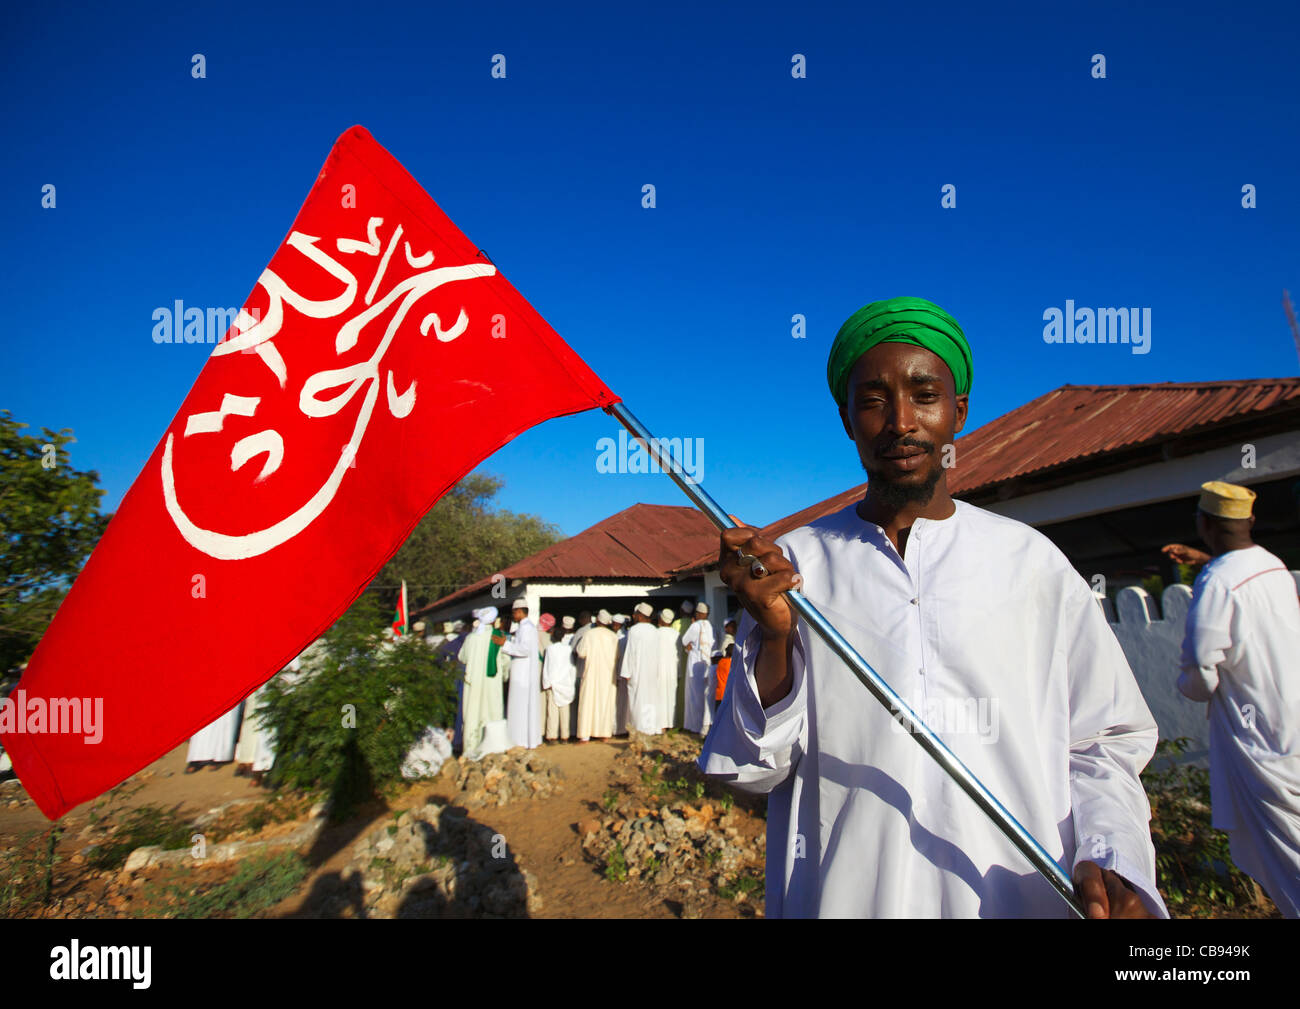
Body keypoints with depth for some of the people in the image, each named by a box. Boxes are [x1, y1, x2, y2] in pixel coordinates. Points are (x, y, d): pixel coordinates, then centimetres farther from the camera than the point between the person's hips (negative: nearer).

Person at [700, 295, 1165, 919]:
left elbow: (1099, 744, 3)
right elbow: (757, 768, -3)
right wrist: (774, 637, -19)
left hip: (1018, 898, 1)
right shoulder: (793, 564, -3)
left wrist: (1108, 859, -15)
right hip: (838, 895, 0)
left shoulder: (1031, 560, -1)